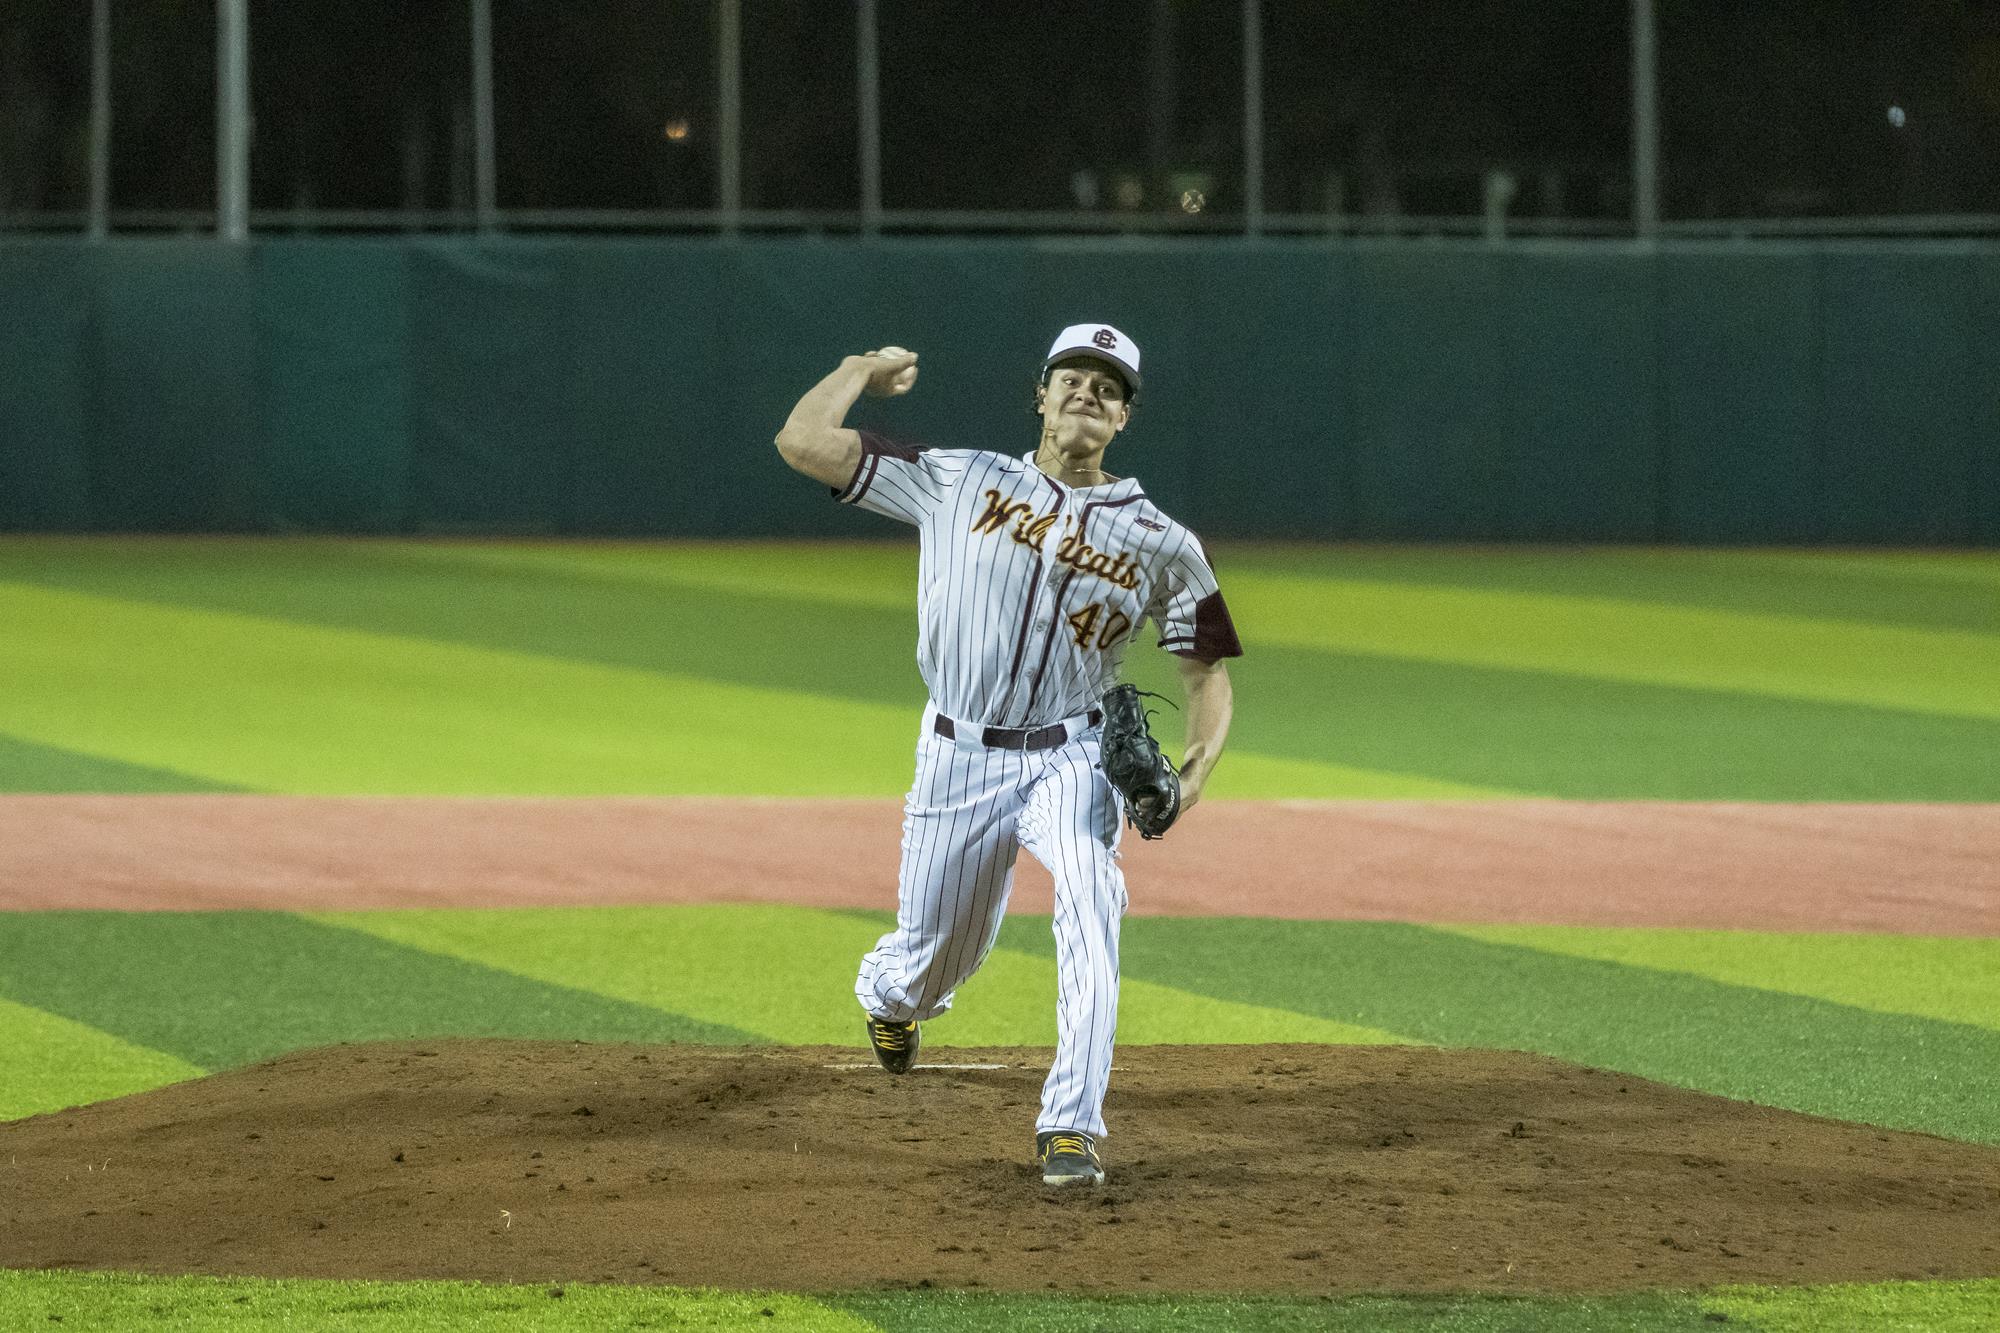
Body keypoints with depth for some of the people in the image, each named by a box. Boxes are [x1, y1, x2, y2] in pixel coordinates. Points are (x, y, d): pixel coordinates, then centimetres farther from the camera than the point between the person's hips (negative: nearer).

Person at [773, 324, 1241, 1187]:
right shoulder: (957, 483, 1)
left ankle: (1071, 1129, -31)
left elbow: (1207, 667, 6)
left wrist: (1198, 767, -12)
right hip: (959, 760, 1)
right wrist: (866, 370, 12)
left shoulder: (1161, 542, 3)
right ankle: (888, 992, 52)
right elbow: (802, 439, -3)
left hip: (1070, 759, -1)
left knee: (1091, 904, -29)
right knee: (934, 959, 11)